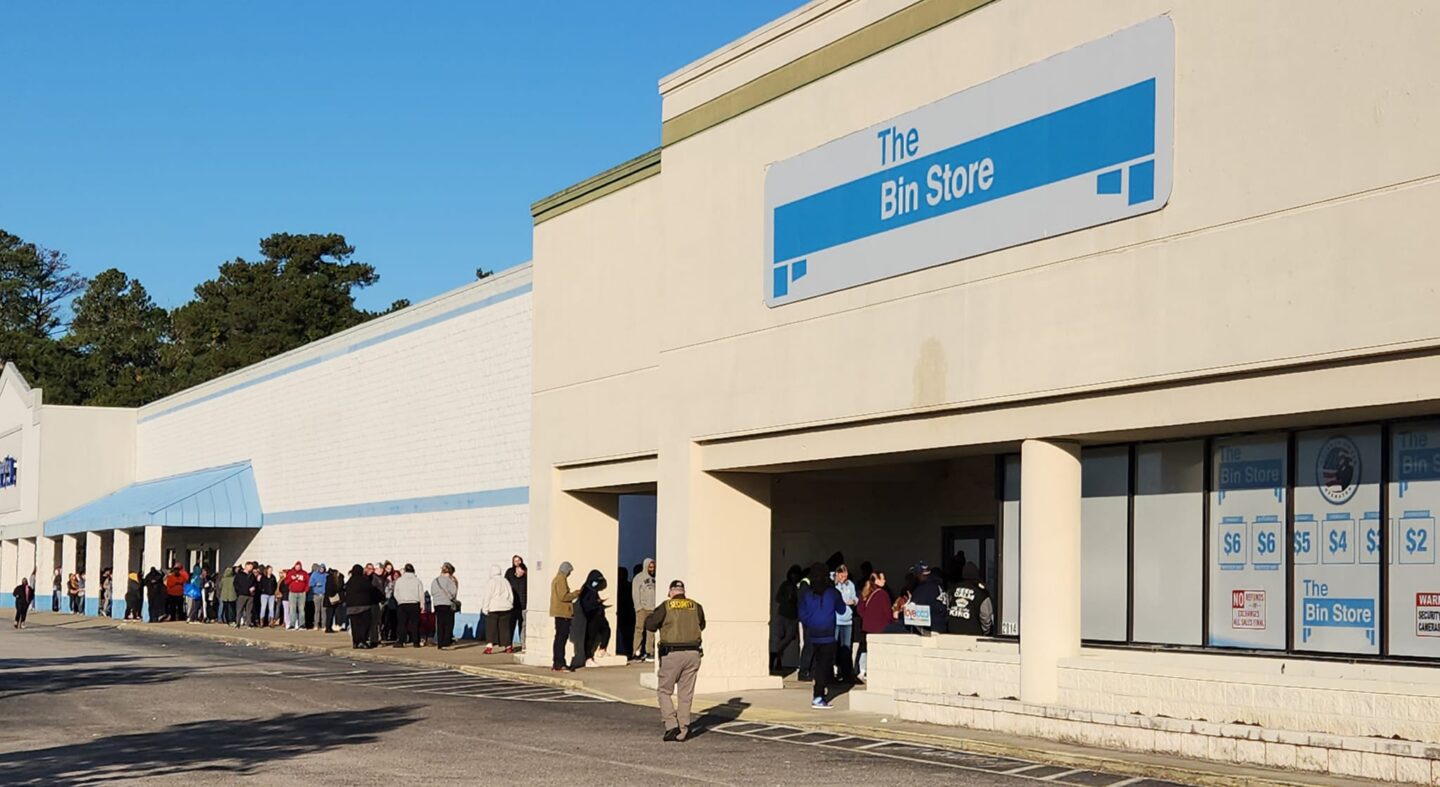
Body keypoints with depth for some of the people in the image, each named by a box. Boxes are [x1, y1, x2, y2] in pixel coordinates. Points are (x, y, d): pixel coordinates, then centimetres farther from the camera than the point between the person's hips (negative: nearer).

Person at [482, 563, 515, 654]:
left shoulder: (490, 582, -7)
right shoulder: (505, 581, 11)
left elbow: (487, 596, -11)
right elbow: (511, 596, 15)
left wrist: (485, 608, -9)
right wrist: (509, 605, 24)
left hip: (493, 609, -5)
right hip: (505, 608, 5)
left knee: (491, 628, -4)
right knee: (505, 627, 10)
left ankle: (489, 645, -17)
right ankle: (508, 646, 12)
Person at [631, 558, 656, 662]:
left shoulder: (655, 578, 15)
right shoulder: (639, 577, 2)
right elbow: (635, 594, -1)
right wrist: (639, 607, -10)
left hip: (654, 609, 4)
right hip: (643, 608, -4)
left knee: (651, 630, 1)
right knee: (639, 629, -6)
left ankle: (649, 652, 3)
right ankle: (636, 652, -6)